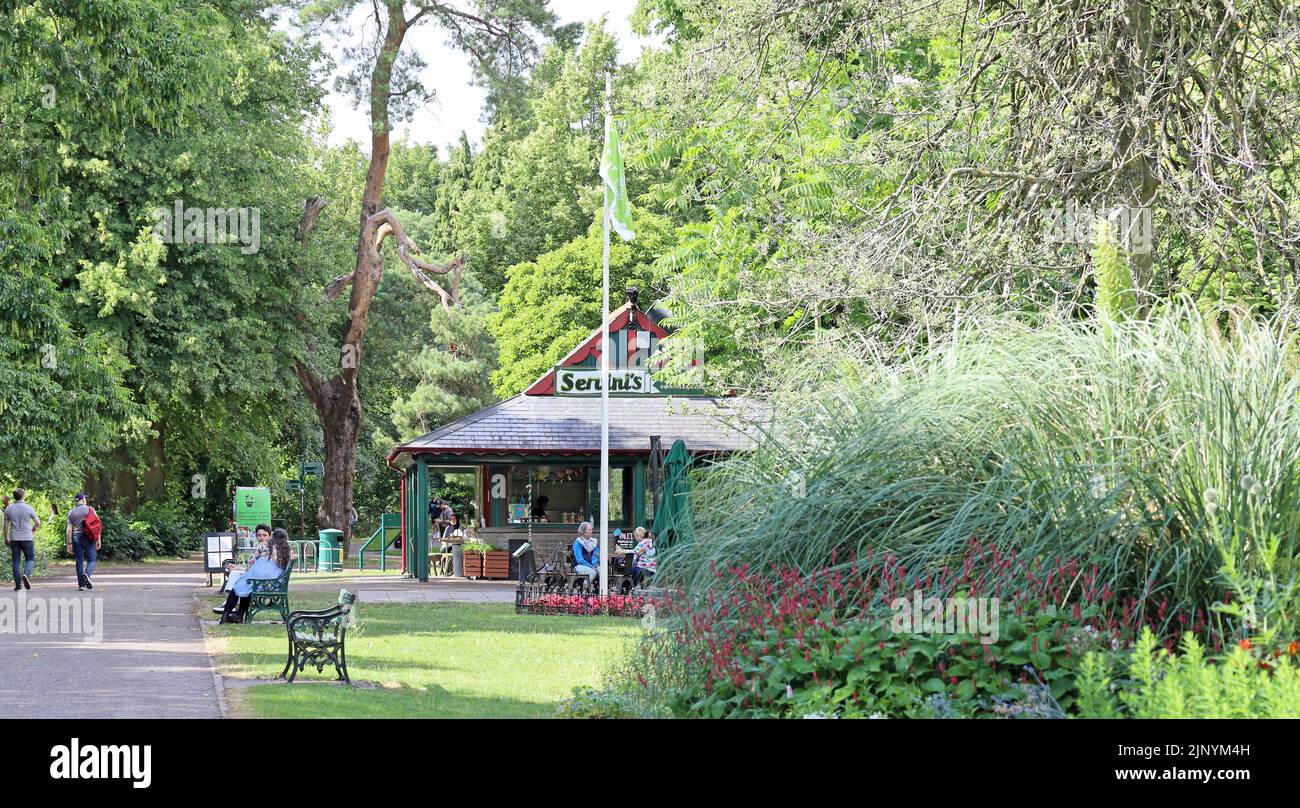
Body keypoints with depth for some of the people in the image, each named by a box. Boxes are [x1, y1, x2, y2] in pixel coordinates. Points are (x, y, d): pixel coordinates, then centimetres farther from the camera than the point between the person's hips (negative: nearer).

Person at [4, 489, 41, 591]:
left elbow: (6, 525, 6)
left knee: (16, 561, 6)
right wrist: (33, 528, 21)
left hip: (14, 539, 2)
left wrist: (6, 538, 16)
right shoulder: (28, 508, -5)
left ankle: (18, 584, 2)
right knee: (31, 559, 6)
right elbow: (38, 522, -1)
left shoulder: (8, 509, 1)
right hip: (27, 538, -2)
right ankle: (26, 574, -21)